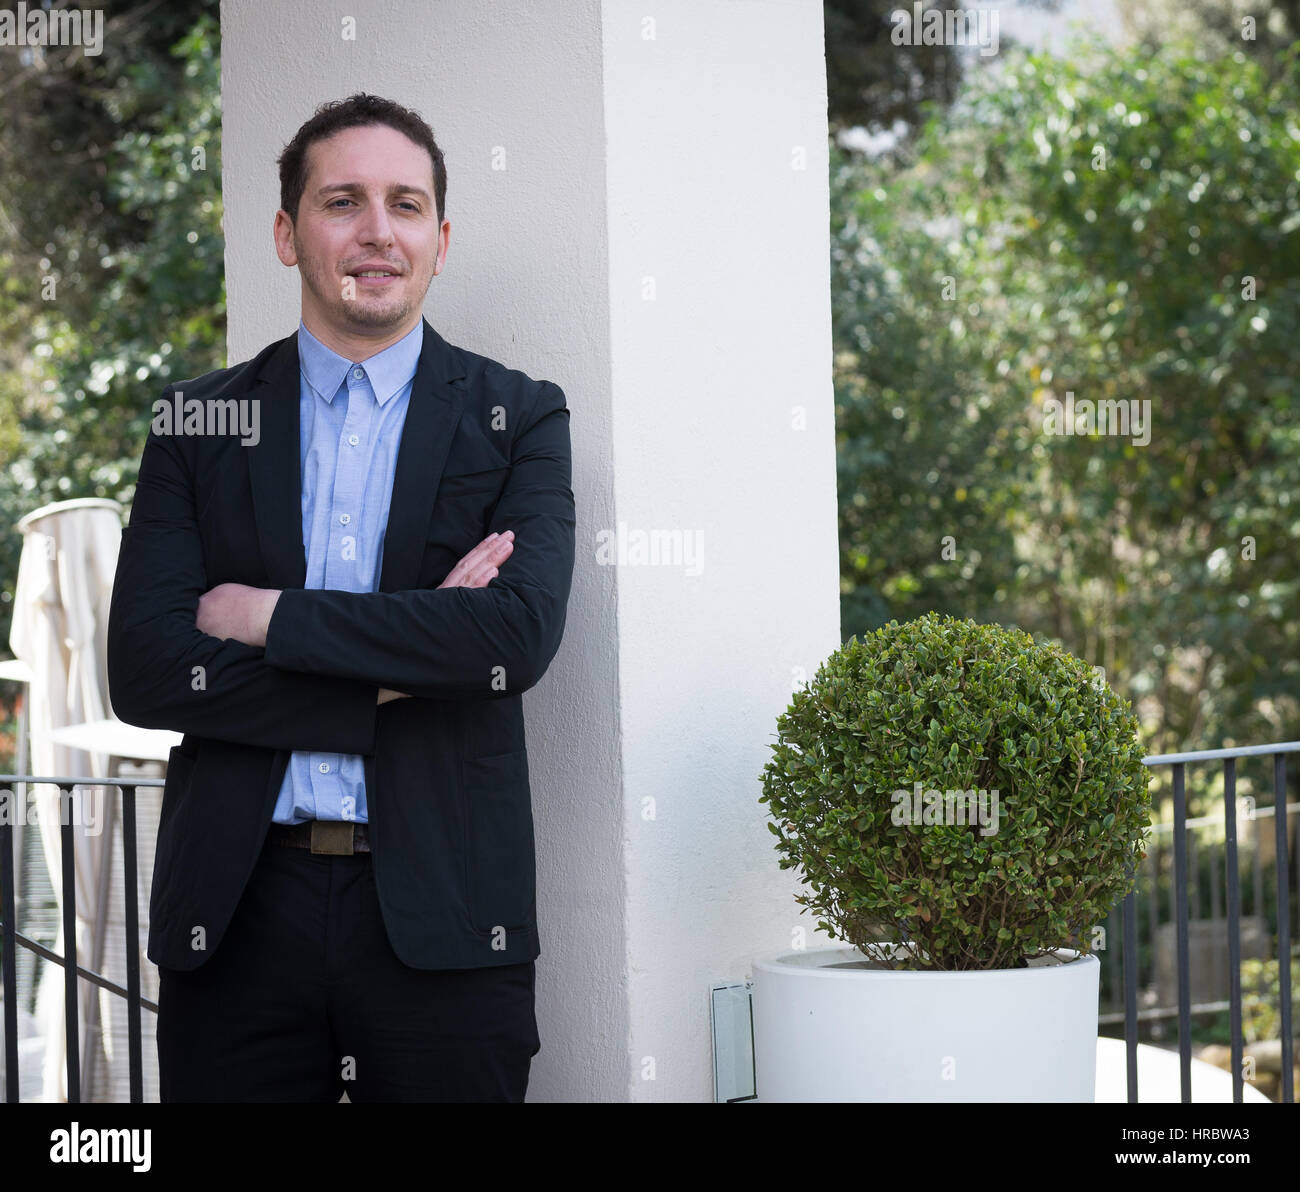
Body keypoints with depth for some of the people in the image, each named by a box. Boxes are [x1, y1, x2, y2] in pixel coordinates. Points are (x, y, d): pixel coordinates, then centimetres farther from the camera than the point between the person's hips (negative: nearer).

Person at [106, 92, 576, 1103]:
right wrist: (389, 678, -10)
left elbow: (521, 634, -12)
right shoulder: (196, 422, 9)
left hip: (440, 913, -1)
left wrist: (269, 615, -10)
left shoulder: (519, 418, 6)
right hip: (236, 911, 1)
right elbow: (141, 670, -3)